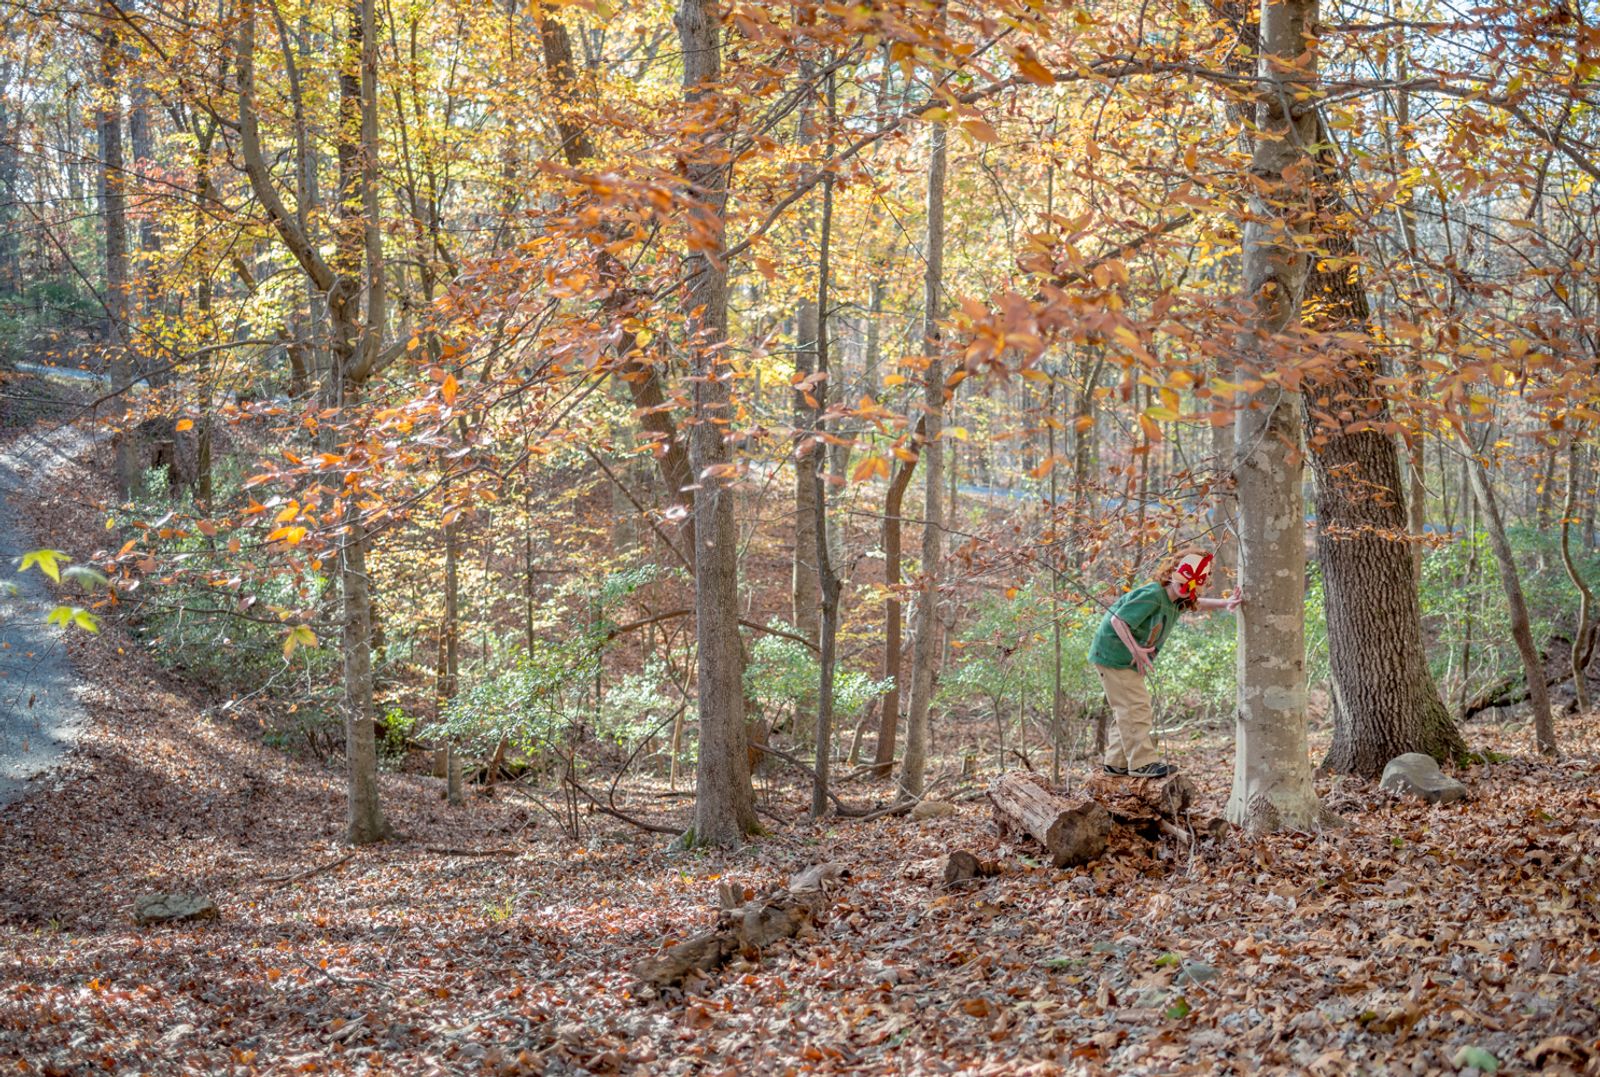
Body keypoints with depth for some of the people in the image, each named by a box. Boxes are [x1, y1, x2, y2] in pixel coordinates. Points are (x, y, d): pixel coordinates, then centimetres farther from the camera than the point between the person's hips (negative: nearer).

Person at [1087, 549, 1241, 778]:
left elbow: (1196, 603, 25)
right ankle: (1142, 763, -8)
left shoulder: (1176, 600, 2)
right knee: (1135, 707, -11)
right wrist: (1135, 650, -33)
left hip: (1128, 660, 10)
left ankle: (1117, 762, 21)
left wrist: (1224, 603, 10)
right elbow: (1117, 620, -30)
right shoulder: (1152, 596, -26)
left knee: (1127, 710, 14)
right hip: (1113, 654, -10)